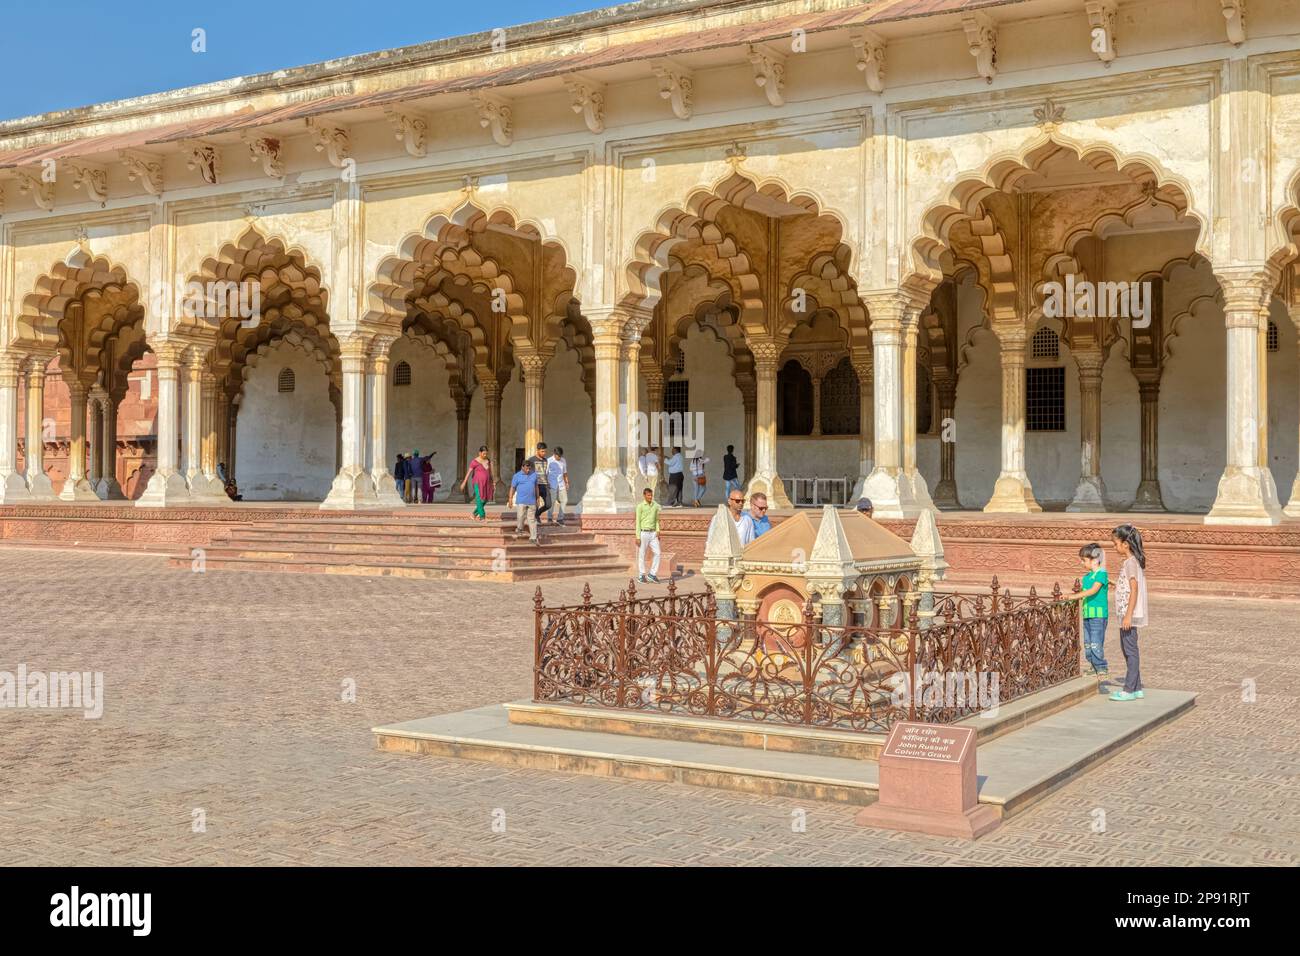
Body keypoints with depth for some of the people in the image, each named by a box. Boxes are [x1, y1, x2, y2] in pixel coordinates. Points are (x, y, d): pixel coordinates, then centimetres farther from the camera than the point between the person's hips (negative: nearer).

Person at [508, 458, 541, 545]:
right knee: (520, 517, 0)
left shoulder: (534, 475, 8)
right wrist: (510, 500, -2)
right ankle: (519, 530, 26)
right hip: (521, 501, -2)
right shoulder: (517, 476, -2)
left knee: (532, 519, 3)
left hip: (532, 501, 2)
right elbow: (512, 488, 1)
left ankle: (533, 537, 4)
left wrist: (537, 498, 17)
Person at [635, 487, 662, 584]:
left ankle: (653, 574, 8)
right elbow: (638, 522, -7)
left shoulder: (656, 505, 7)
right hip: (643, 533, -5)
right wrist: (638, 537, -10)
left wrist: (657, 531, 3)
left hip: (653, 533, 5)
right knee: (642, 555, 2)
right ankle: (641, 576, 11)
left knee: (657, 553, -2)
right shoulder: (640, 506, -7)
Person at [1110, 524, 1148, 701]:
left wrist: (1128, 615, -22)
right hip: (1128, 613, 10)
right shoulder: (1135, 561, 14)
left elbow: (1134, 589, -21)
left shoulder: (1130, 563, -16)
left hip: (1129, 613, -10)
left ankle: (1130, 690, -1)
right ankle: (1136, 688, 20)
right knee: (1128, 650, 14)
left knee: (1130, 650, -5)